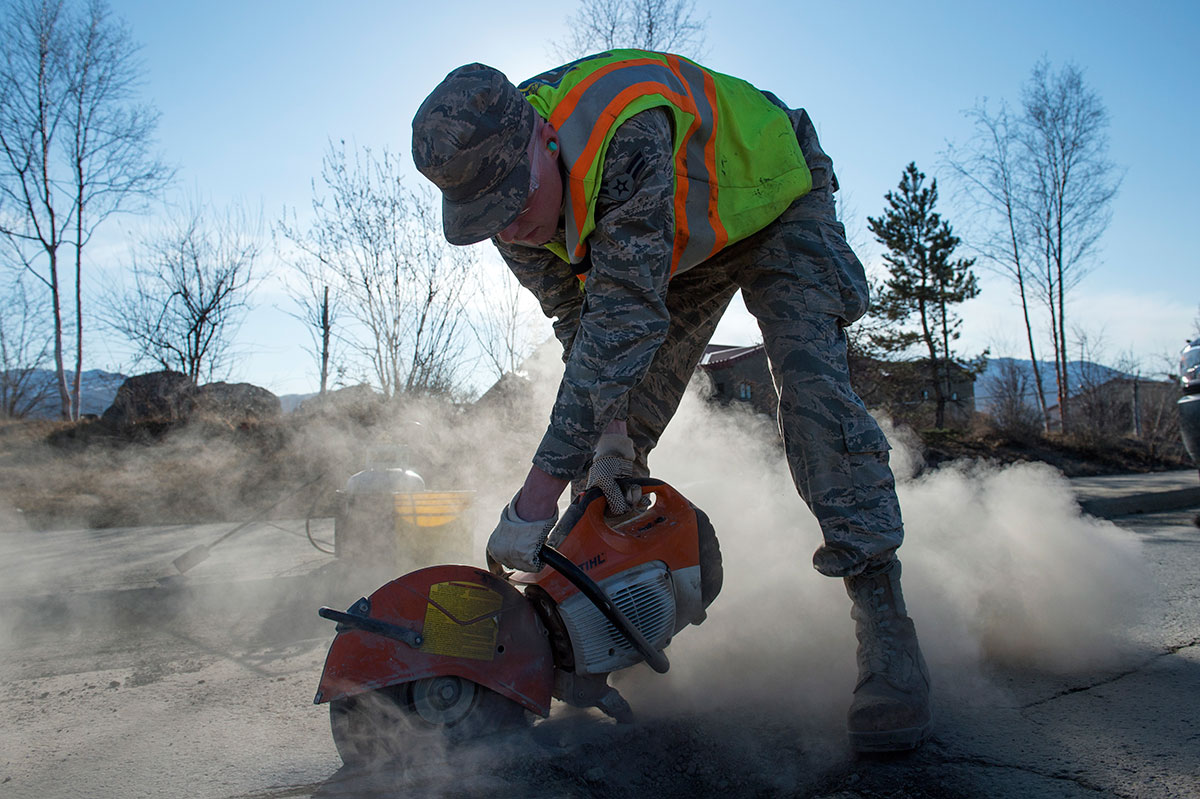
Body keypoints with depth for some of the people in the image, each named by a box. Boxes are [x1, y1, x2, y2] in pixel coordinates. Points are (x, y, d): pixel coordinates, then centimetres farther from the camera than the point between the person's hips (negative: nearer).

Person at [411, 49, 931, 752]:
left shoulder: (626, 132, -44)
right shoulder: (506, 193, -20)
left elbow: (625, 315, -47)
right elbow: (578, 320, -11)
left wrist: (541, 489, -47)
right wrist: (608, 436, -24)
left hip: (773, 198, -6)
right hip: (683, 240, 6)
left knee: (813, 389, -25)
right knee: (621, 408, -3)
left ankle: (887, 631, -21)